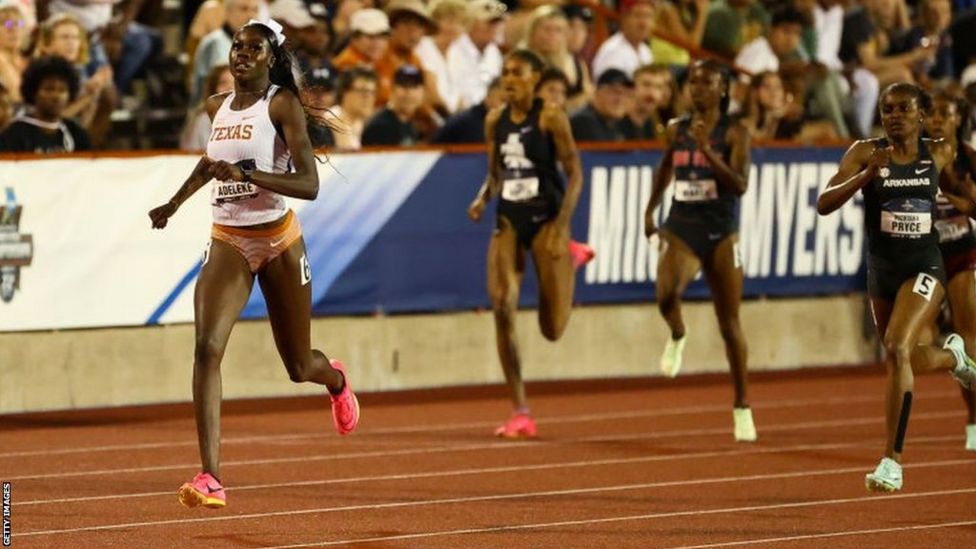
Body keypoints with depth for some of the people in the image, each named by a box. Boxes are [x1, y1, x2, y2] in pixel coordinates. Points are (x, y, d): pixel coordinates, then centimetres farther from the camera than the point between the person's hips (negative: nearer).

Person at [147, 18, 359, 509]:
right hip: (228, 242, 3)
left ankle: (334, 379, 53)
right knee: (207, 347, -21)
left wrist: (245, 174, -30)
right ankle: (210, 478, -26)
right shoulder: (217, 106, 7)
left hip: (278, 240, -3)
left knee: (298, 366, 11)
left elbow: (309, 185, -19)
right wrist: (175, 201, 27)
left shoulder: (282, 104, -10)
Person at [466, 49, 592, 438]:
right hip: (509, 221, 4)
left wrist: (561, 227, -17)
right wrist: (483, 199, -5)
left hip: (545, 220, -4)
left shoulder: (550, 118, -9)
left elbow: (575, 173, -9)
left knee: (553, 329, -1)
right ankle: (520, 413, -7)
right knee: (501, 308, -15)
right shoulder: (495, 121, 6)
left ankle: (571, 258, 34)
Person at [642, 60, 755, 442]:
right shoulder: (676, 130, 7)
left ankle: (742, 408, 16)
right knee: (666, 294, -29)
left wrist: (707, 151, -24)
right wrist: (650, 210, 22)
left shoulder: (734, 132, -5)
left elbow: (740, 185, -16)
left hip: (721, 234, -2)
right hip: (681, 228, 2)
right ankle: (677, 337, 6)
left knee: (729, 324, 4)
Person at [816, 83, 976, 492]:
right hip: (882, 269, 3)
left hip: (925, 265, -3)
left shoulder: (939, 153, 0)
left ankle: (892, 460, -18)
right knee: (904, 361, 18)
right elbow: (824, 204, -16)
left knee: (897, 350, -23)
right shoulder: (865, 152, -6)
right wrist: (867, 174, -29)